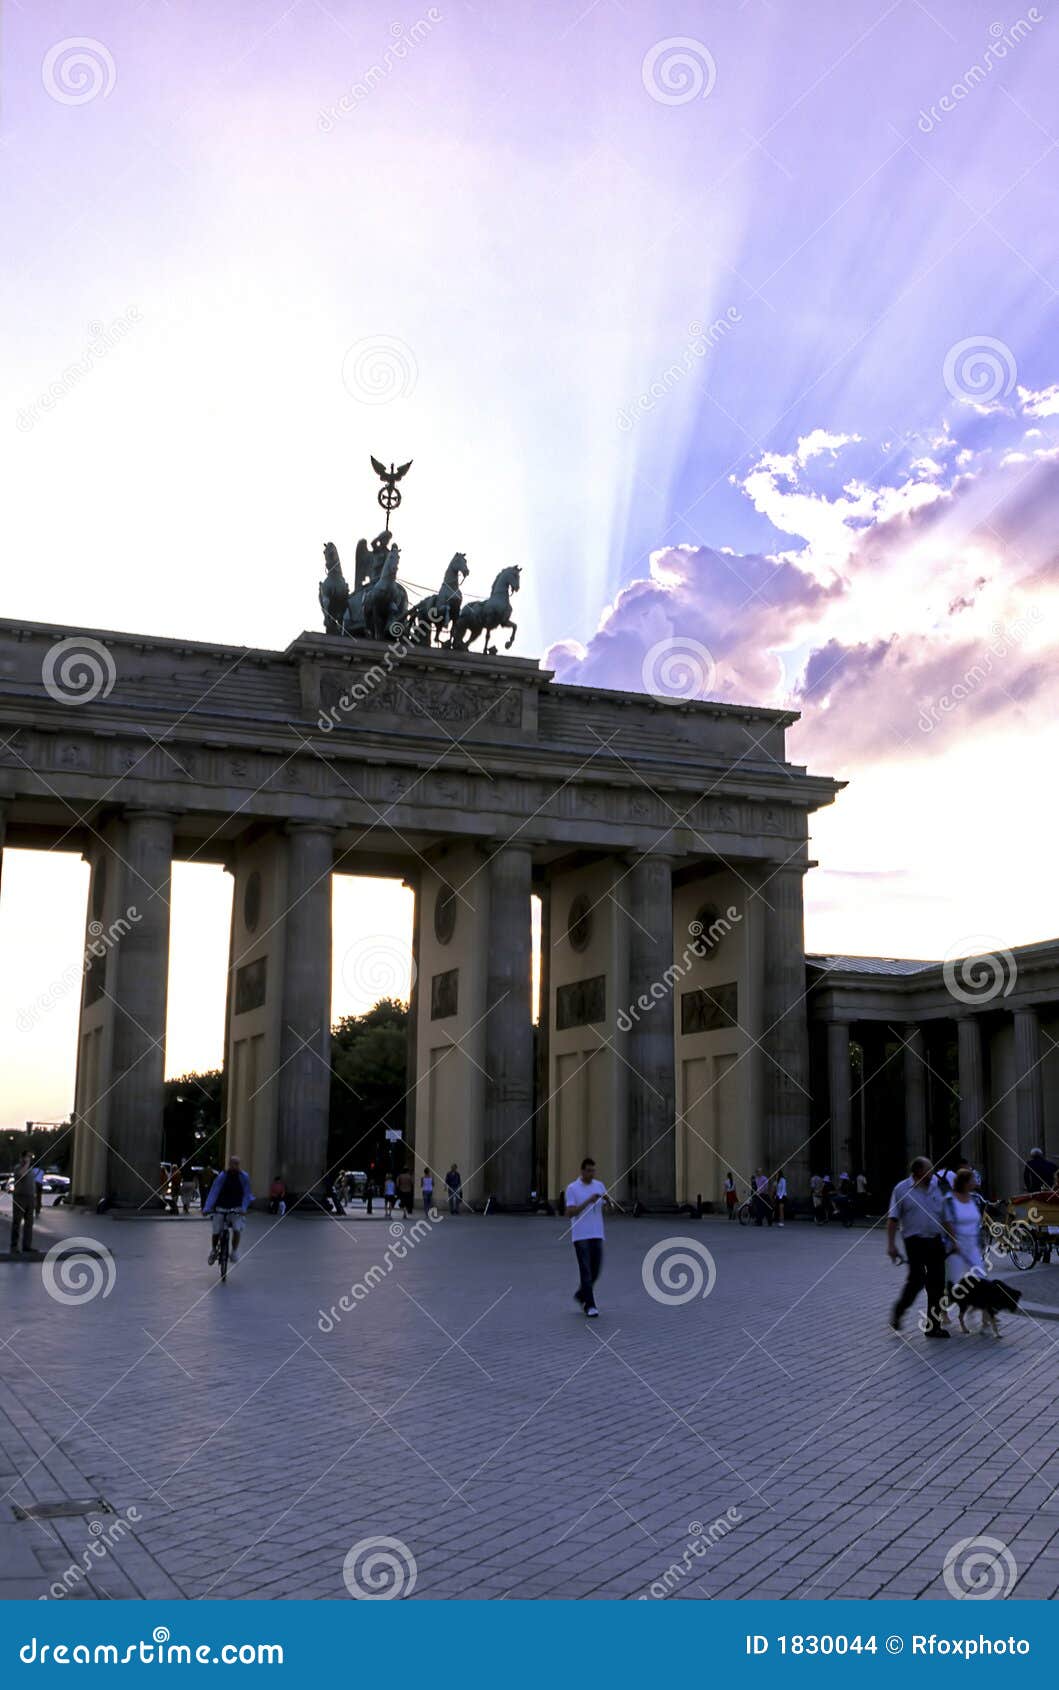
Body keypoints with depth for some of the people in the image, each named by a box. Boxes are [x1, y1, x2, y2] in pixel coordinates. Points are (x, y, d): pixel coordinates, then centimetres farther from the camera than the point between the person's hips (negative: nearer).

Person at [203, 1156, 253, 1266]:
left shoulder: (244, 1177, -9)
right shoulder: (222, 1176, -12)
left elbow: (246, 1194, -9)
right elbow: (213, 1192, -17)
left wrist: (243, 1209, -24)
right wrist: (206, 1208, -27)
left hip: (236, 1208, 0)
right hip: (221, 1207, 0)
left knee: (237, 1229, -22)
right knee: (216, 1231, -5)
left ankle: (235, 1251, -1)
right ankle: (214, 1250, 25)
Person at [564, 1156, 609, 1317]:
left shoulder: (599, 1185, 9)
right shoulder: (572, 1188, -5)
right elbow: (569, 1213, -12)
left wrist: (607, 1199, -17)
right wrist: (588, 1201, -21)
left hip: (597, 1234, 5)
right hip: (580, 1236, -4)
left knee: (596, 1269, 7)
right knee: (586, 1271, -6)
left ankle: (581, 1295, 29)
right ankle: (590, 1306, -1)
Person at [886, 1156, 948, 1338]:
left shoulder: (937, 1188, 9)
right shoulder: (902, 1189, -3)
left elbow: (945, 1217, 16)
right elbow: (893, 1219, -4)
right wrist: (891, 1244, -9)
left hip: (936, 1241, 5)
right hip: (915, 1241, -5)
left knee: (937, 1283, 4)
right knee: (917, 1279, -13)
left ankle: (933, 1326, 12)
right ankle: (898, 1311, 11)